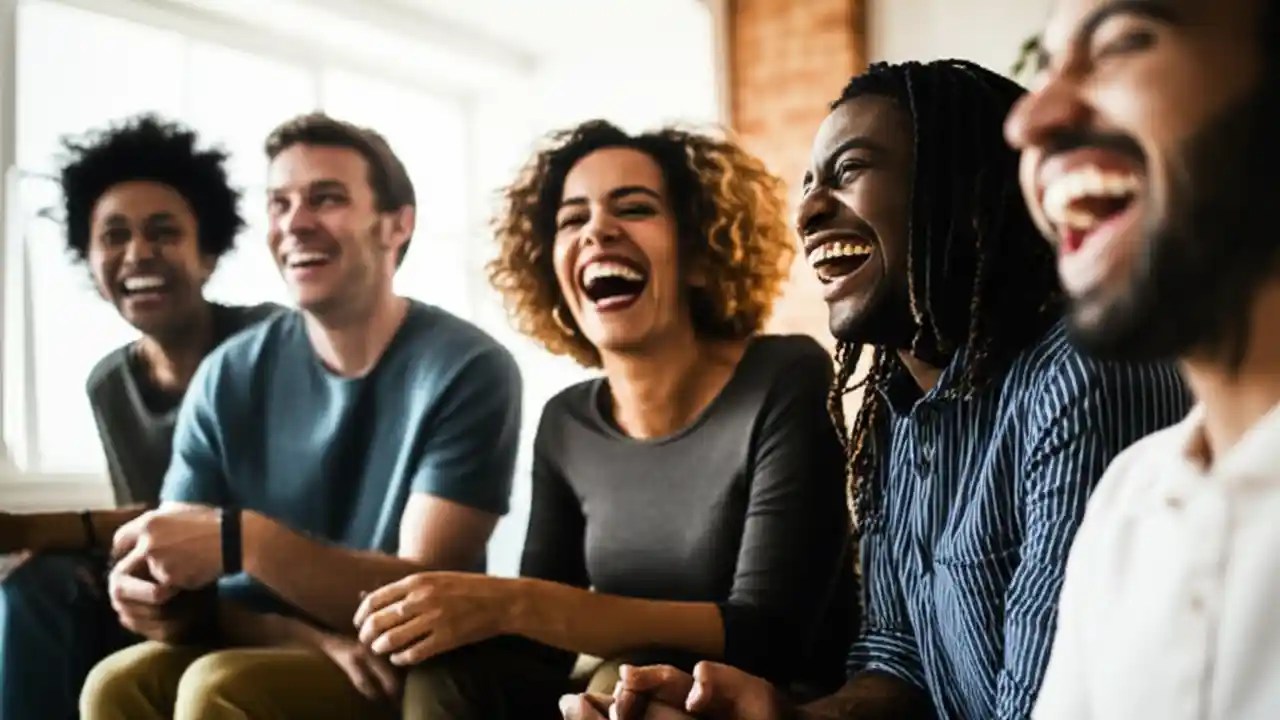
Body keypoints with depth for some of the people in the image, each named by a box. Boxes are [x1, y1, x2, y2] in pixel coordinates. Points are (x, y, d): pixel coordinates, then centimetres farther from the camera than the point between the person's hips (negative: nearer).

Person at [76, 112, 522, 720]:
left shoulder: (466, 370, -14)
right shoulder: (229, 376, -1)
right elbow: (191, 582, -1)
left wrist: (240, 537, -29)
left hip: (408, 670, -4)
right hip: (270, 653, 4)